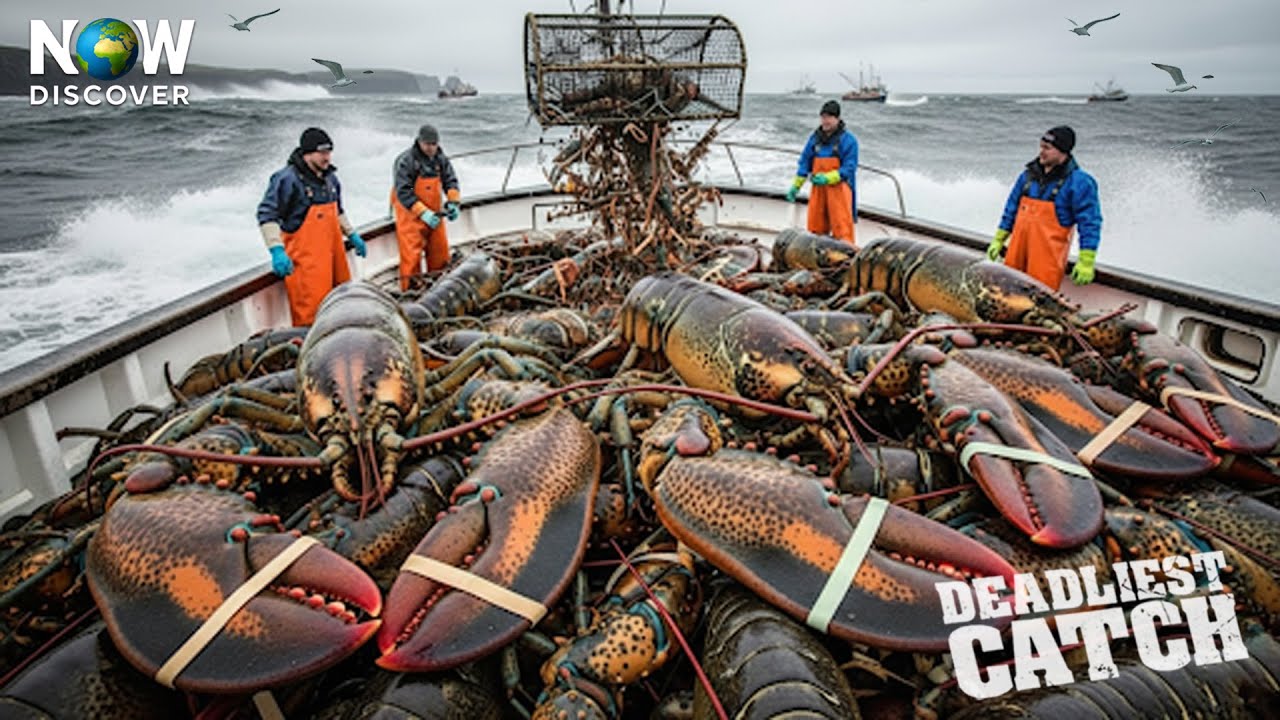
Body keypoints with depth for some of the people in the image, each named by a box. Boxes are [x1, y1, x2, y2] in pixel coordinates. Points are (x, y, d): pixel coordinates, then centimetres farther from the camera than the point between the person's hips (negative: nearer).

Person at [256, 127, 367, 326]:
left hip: (333, 248, 8)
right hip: (306, 255, -8)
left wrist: (352, 235, 23)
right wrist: (277, 250, -24)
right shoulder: (287, 178, -13)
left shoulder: (329, 177, 12)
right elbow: (266, 215, -16)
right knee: (311, 307, -10)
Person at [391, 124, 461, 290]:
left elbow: (450, 181, 6)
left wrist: (453, 203, -14)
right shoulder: (406, 161, -16)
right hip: (410, 215, -6)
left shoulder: (441, 158, 3)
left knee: (440, 252, 11)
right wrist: (423, 213, -27)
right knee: (412, 255, -7)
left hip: (433, 213, 6)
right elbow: (403, 193, -20)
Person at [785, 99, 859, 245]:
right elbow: (805, 162, 16)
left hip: (838, 190, -5)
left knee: (842, 229, -9)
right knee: (817, 227, 10)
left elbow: (849, 168, -11)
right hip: (818, 189, 5)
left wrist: (827, 178, -23)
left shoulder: (848, 139, -5)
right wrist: (796, 185, 10)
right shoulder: (815, 138, 11)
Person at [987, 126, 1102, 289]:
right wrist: (998, 240, 16)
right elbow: (1012, 209, 19)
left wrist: (1086, 262, -14)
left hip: (1048, 257, -6)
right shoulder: (1029, 174, 10)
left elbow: (1090, 223, -9)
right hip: (1018, 249, 6)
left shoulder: (1079, 182, -8)